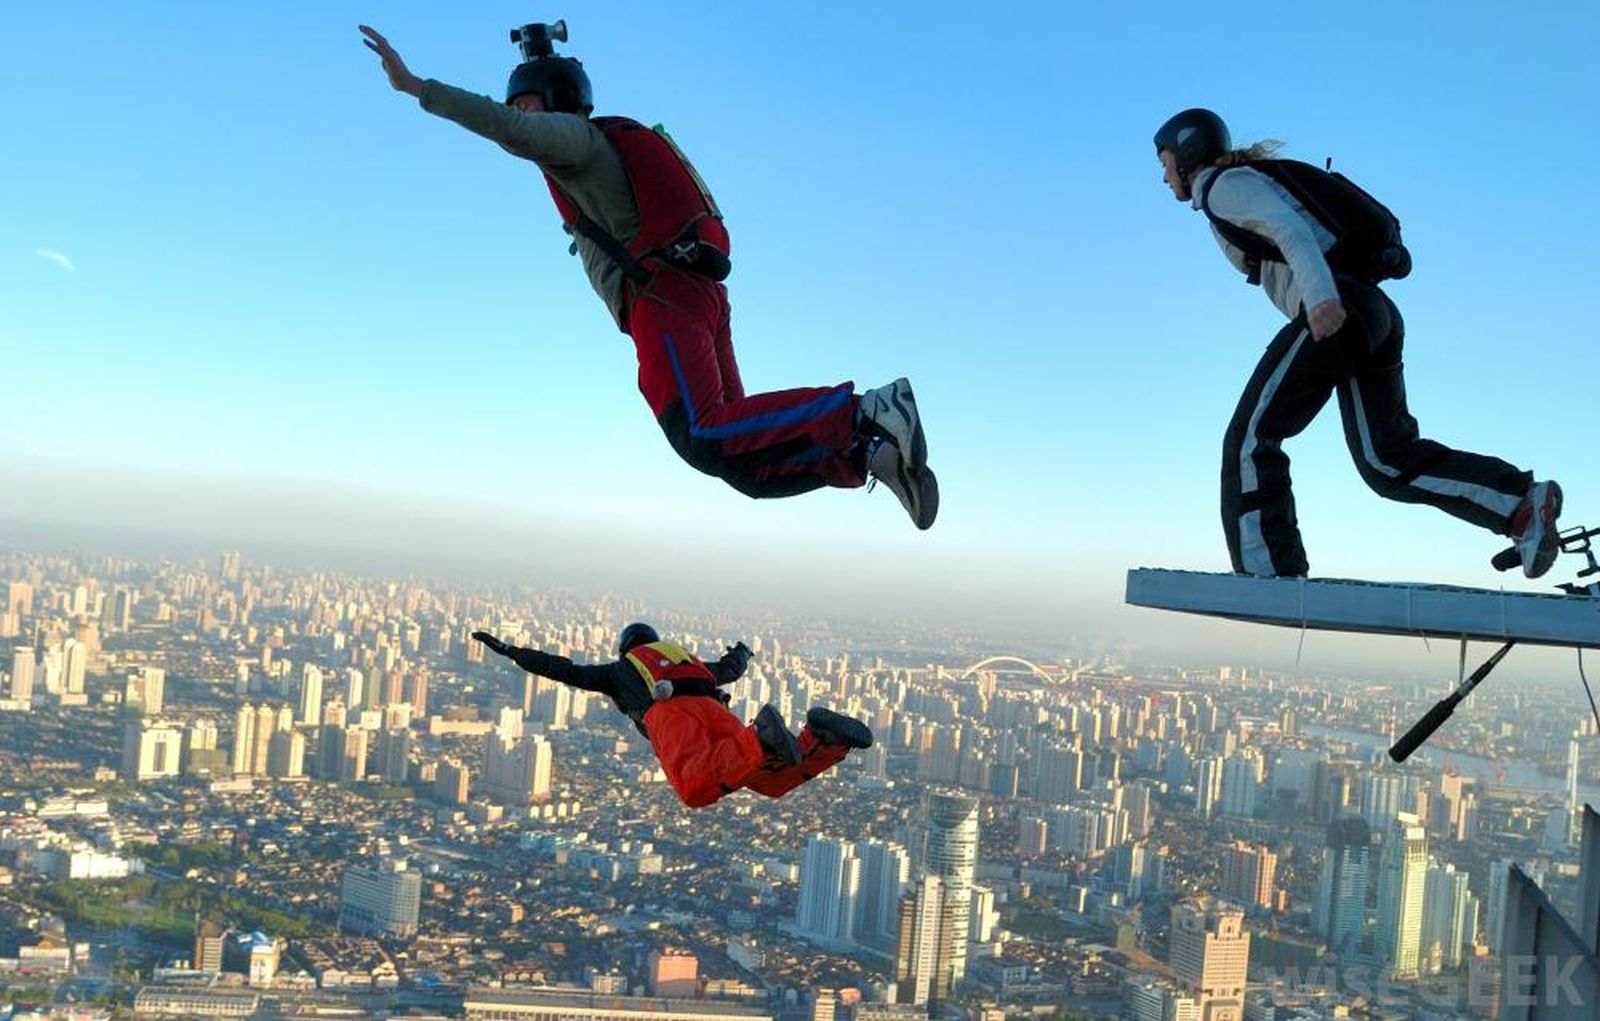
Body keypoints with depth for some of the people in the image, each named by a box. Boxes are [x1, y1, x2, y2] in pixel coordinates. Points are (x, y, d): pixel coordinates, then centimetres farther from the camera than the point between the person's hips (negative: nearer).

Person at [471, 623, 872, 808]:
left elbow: (563, 670, 33)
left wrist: (508, 650, 41)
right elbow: (728, 670, 62)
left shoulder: (618, 670, 36)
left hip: (670, 715, -4)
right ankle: (825, 737, -30)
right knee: (777, 781, -1)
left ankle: (761, 738, -53)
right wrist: (741, 654, 87)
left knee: (695, 790, -31)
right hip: (713, 709, 5)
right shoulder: (682, 656, 47)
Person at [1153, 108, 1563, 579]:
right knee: (1388, 461, 5)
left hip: (1337, 310, -9)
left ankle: (1264, 572, -10)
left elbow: (1290, 228, -15)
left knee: (1250, 439, -6)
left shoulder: (1224, 185, 2)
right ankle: (1524, 502, -5)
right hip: (1376, 311, 9)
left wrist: (1319, 296, -31)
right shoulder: (1250, 193, 31)